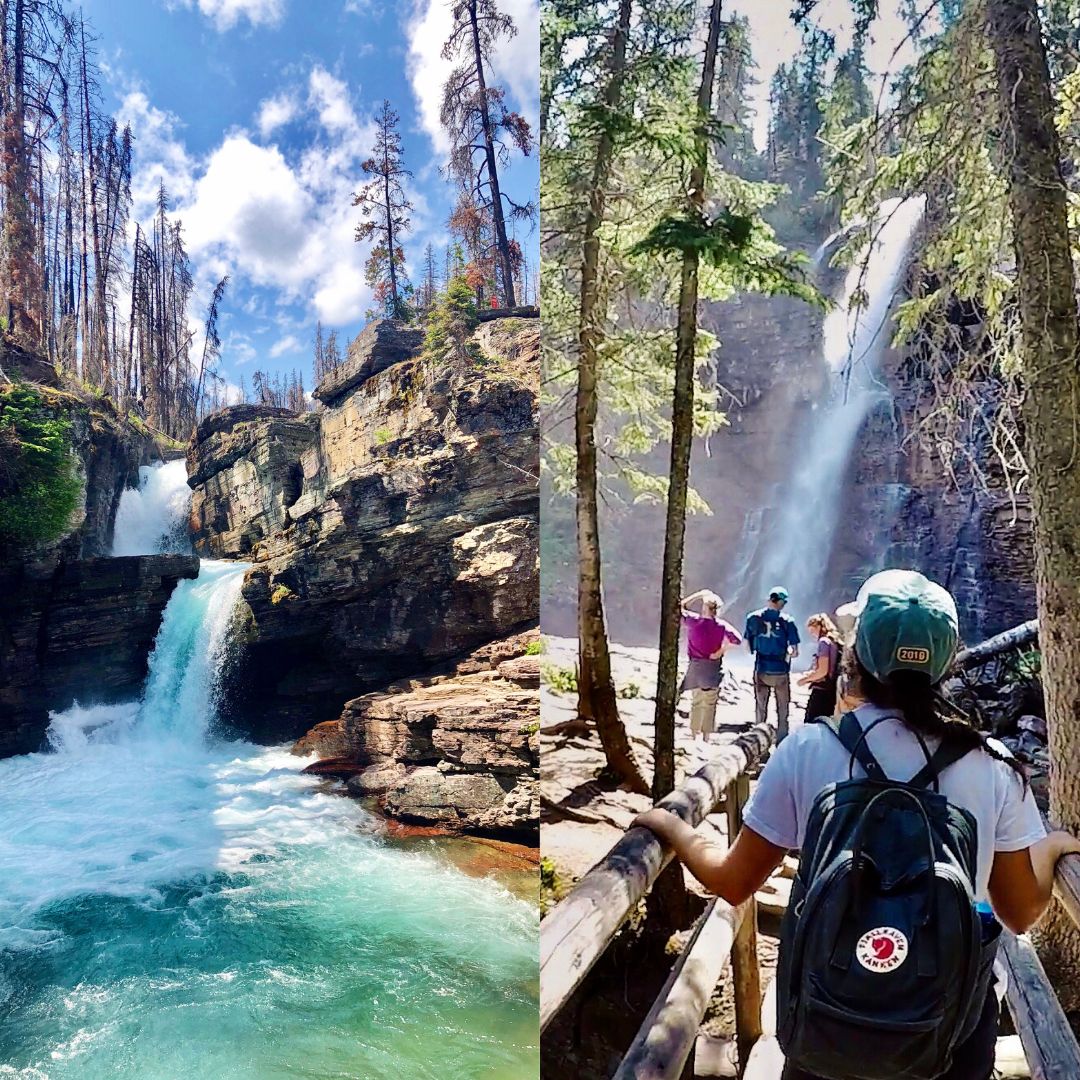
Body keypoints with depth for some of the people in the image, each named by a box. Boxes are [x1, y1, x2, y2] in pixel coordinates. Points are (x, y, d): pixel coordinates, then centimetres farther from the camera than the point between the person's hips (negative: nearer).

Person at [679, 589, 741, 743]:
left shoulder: (693, 620, -9)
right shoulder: (722, 626, -11)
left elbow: (681, 607, 7)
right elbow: (737, 640, -17)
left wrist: (699, 595, 4)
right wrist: (721, 651, -8)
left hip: (696, 667, 1)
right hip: (714, 668, -1)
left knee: (696, 702, 15)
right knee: (710, 704, 9)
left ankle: (695, 737, 15)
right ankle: (706, 738, 12)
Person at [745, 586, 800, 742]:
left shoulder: (753, 618, -4)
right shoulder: (787, 621, -12)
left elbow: (748, 644, 3)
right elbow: (795, 652, -10)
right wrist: (787, 655, 9)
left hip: (761, 670, 2)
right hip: (781, 671, -2)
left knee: (760, 707, 15)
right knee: (782, 709, 14)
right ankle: (781, 743, 20)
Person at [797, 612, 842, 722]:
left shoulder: (824, 641, -12)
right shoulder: (835, 642, 13)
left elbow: (823, 671, -18)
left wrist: (805, 679, -5)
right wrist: (811, 675, 15)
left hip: (821, 691, -9)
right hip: (831, 690, 9)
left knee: (811, 724, -5)